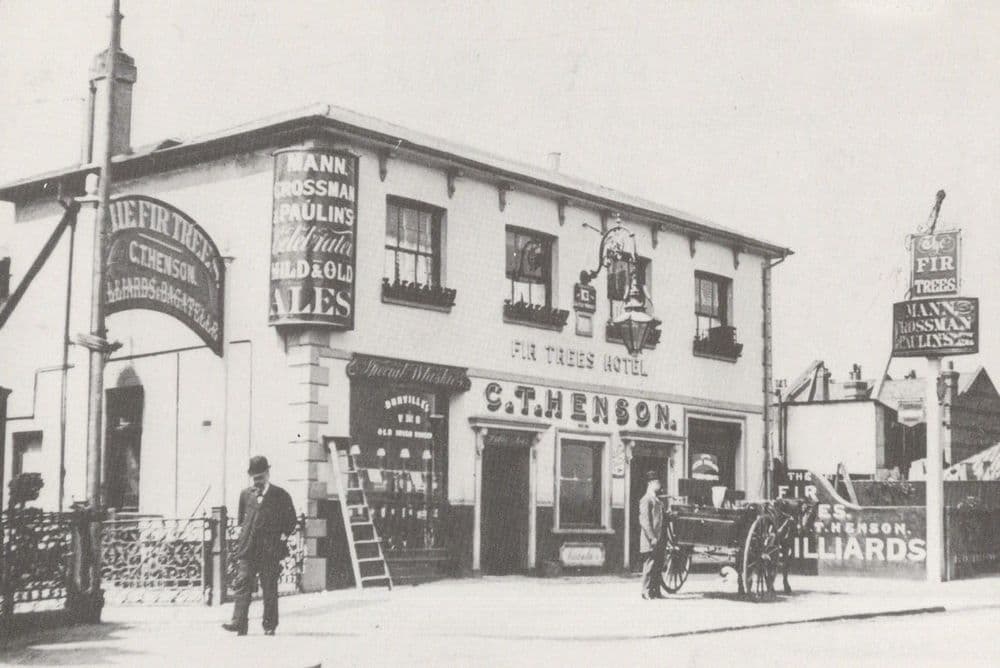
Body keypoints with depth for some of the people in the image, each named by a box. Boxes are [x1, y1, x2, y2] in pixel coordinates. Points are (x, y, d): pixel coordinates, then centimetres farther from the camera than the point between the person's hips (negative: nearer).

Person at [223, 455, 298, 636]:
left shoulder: (281, 496, 2)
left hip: (270, 551, -3)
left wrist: (282, 537, -1)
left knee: (269, 589, 2)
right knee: (242, 584, -8)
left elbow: (291, 521, 9)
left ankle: (270, 625, 10)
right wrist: (243, 532, 13)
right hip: (247, 550, 3)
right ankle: (239, 623, -13)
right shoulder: (245, 494, 12)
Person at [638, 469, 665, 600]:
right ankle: (646, 592, 1)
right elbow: (644, 521, -17)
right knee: (650, 565, -5)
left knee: (658, 566, 11)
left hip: (658, 540, 9)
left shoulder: (657, 500, 17)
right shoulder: (646, 500, -12)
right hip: (650, 541, -9)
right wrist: (652, 537, -20)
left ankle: (655, 591, 17)